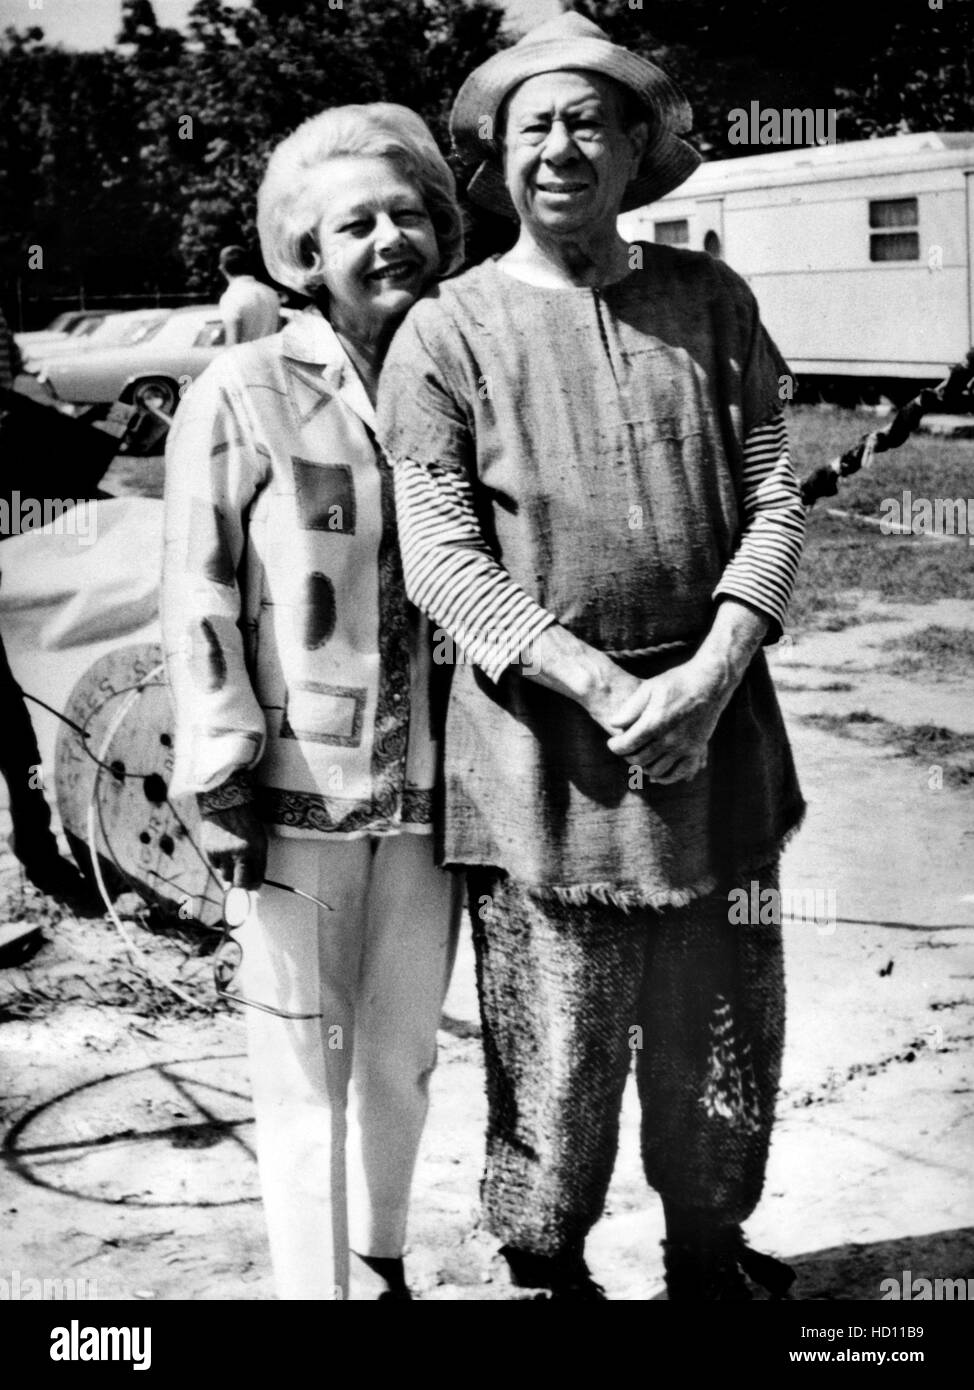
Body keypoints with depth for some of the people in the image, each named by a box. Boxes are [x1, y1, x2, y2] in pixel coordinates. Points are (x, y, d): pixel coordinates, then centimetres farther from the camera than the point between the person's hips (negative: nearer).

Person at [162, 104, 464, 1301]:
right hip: (297, 790, -4)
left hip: (428, 787, 5)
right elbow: (197, 595, -6)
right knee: (306, 1070, 2)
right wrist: (225, 769, -11)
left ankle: (381, 1266, 35)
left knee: (401, 1057, 16)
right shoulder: (243, 393, -5)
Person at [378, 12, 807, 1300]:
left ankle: (710, 1254, 37)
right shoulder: (447, 334, -3)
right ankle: (547, 1266, 30)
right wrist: (606, 690, -19)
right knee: (556, 1051, 6)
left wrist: (710, 678, -14)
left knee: (725, 1035, 15)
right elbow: (442, 561, -9)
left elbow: (774, 499, 2)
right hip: (541, 746, -3)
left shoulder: (712, 302, 7)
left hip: (720, 728, 4)